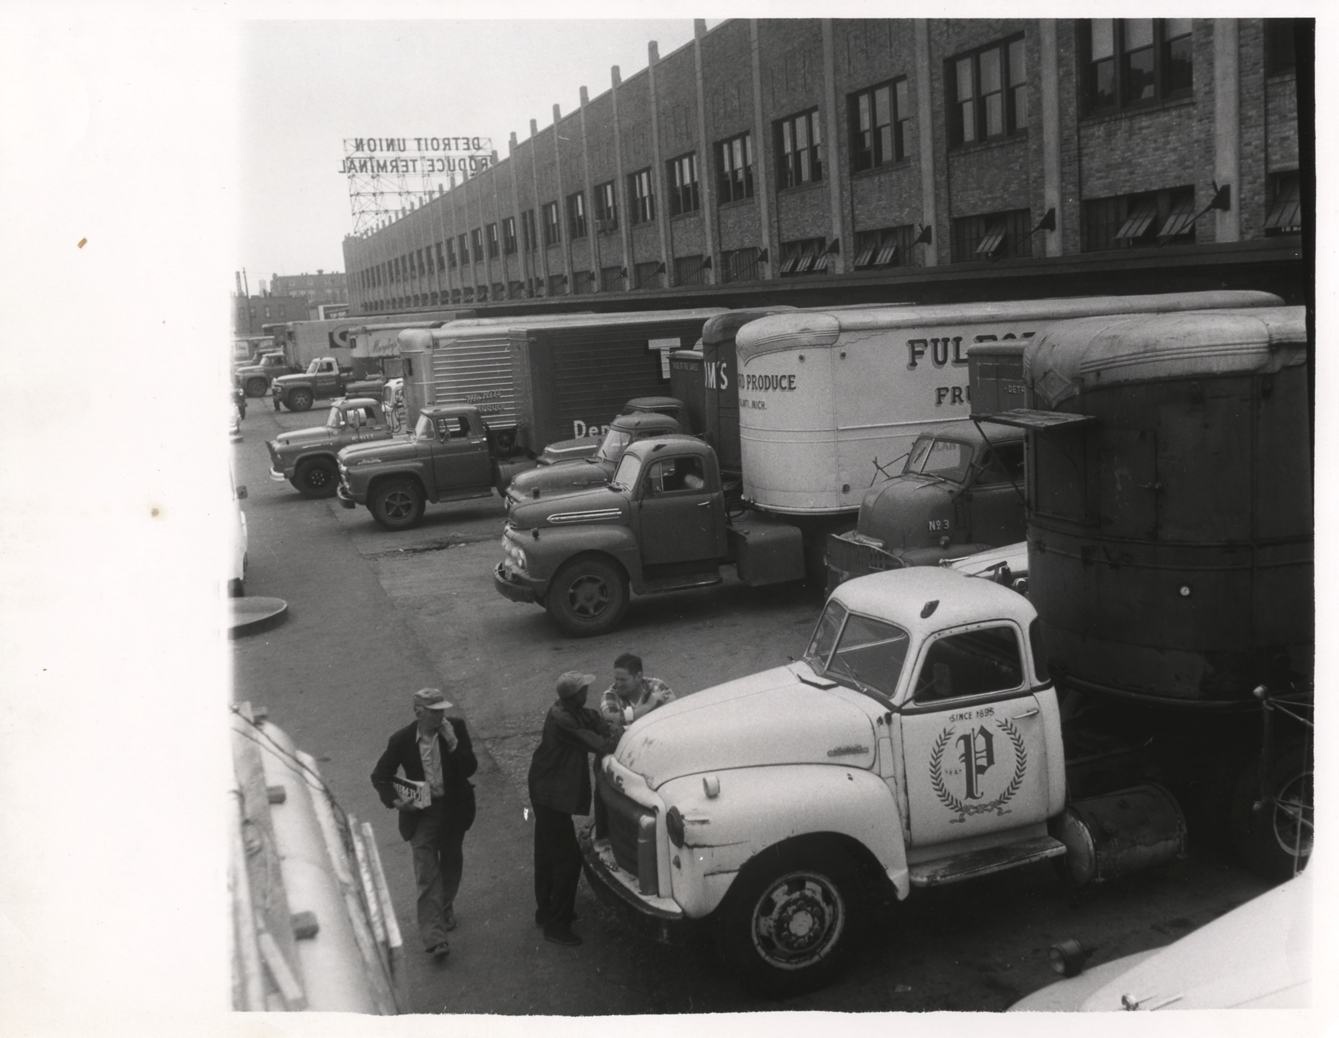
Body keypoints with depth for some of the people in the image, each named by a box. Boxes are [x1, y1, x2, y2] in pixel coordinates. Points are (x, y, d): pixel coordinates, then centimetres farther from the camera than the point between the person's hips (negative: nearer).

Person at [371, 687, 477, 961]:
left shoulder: (456, 728, -9)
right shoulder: (402, 740, -12)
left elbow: (471, 768, -11)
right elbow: (379, 776, 0)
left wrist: (453, 743, -24)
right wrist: (395, 800, -16)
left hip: (454, 808, 2)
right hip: (421, 812, -2)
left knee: (451, 863, 20)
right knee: (427, 873, -8)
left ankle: (446, 908, 45)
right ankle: (434, 936, -10)